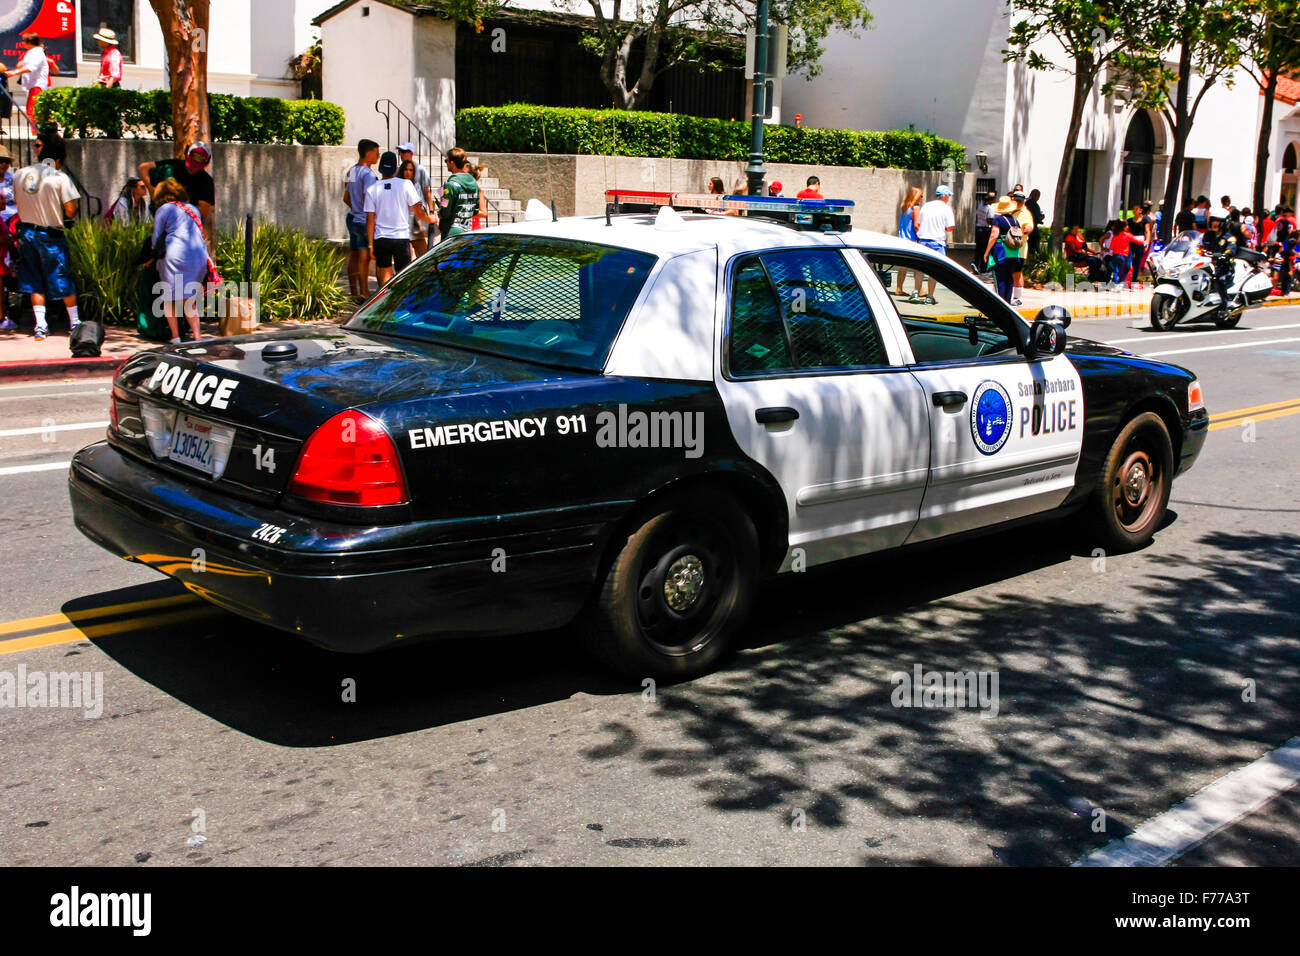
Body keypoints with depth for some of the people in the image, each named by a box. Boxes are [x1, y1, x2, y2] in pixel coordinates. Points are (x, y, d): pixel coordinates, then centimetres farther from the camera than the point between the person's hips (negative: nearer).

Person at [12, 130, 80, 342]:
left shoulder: (19, 175, 2)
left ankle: (40, 325, 4)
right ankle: (75, 322, 18)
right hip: (51, 235, -4)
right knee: (64, 280, 8)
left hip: (26, 233, 4)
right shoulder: (60, 178, -13)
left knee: (34, 282, 10)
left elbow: (18, 203, 11)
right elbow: (70, 211, -15)